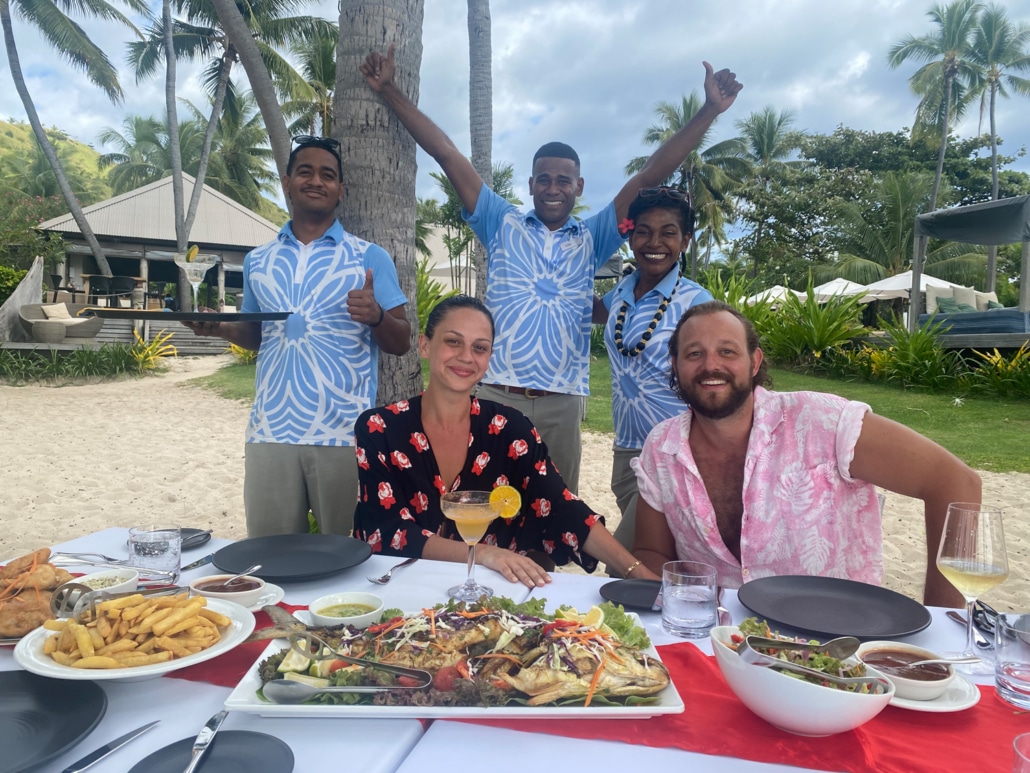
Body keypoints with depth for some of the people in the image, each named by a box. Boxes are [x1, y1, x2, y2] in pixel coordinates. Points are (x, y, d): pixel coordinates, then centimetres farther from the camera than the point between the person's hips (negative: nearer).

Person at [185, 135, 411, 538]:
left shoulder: (370, 258, 2)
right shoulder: (258, 261, 13)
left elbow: (402, 343, 0)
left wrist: (376, 317, -21)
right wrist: (219, 327, 4)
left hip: (344, 435, -3)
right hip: (269, 432, 4)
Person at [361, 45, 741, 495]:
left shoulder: (592, 239, 13)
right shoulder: (502, 226, 11)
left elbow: (650, 175, 7)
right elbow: (447, 155, 8)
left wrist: (709, 110, 3)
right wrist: (390, 91, 8)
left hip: (561, 403, 2)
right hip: (496, 396, -1)